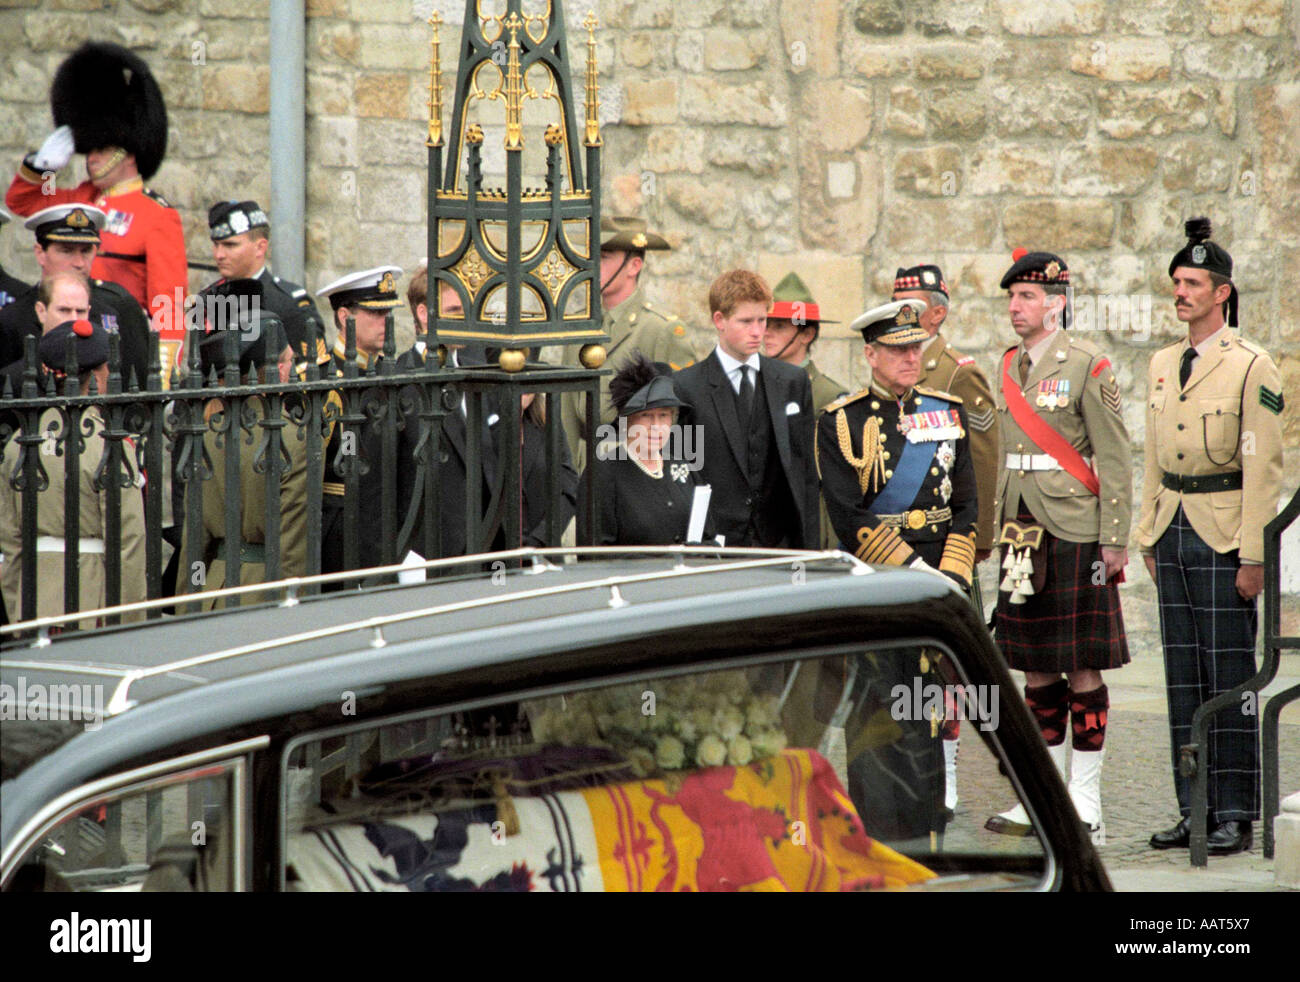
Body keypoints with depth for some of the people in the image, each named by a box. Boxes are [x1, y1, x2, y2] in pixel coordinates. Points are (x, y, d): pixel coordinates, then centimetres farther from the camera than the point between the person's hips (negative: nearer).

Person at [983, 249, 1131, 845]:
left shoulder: (1086, 365, -7)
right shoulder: (1009, 367, 13)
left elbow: (1114, 458, -9)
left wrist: (1114, 539, -13)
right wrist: (992, 528, 14)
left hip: (1074, 532, -6)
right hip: (1022, 533, 6)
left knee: (1082, 666, -2)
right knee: (1037, 668, 10)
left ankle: (1086, 806, 2)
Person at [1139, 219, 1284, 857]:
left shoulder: (1251, 367, -7)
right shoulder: (1162, 365, 13)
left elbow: (1263, 468, -11)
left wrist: (1254, 555, -14)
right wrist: (1148, 535, 13)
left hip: (1224, 538, -7)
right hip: (1173, 534, 7)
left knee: (1229, 676, -4)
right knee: (1183, 674, 8)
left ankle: (1235, 816, 0)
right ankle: (1195, 809, 13)